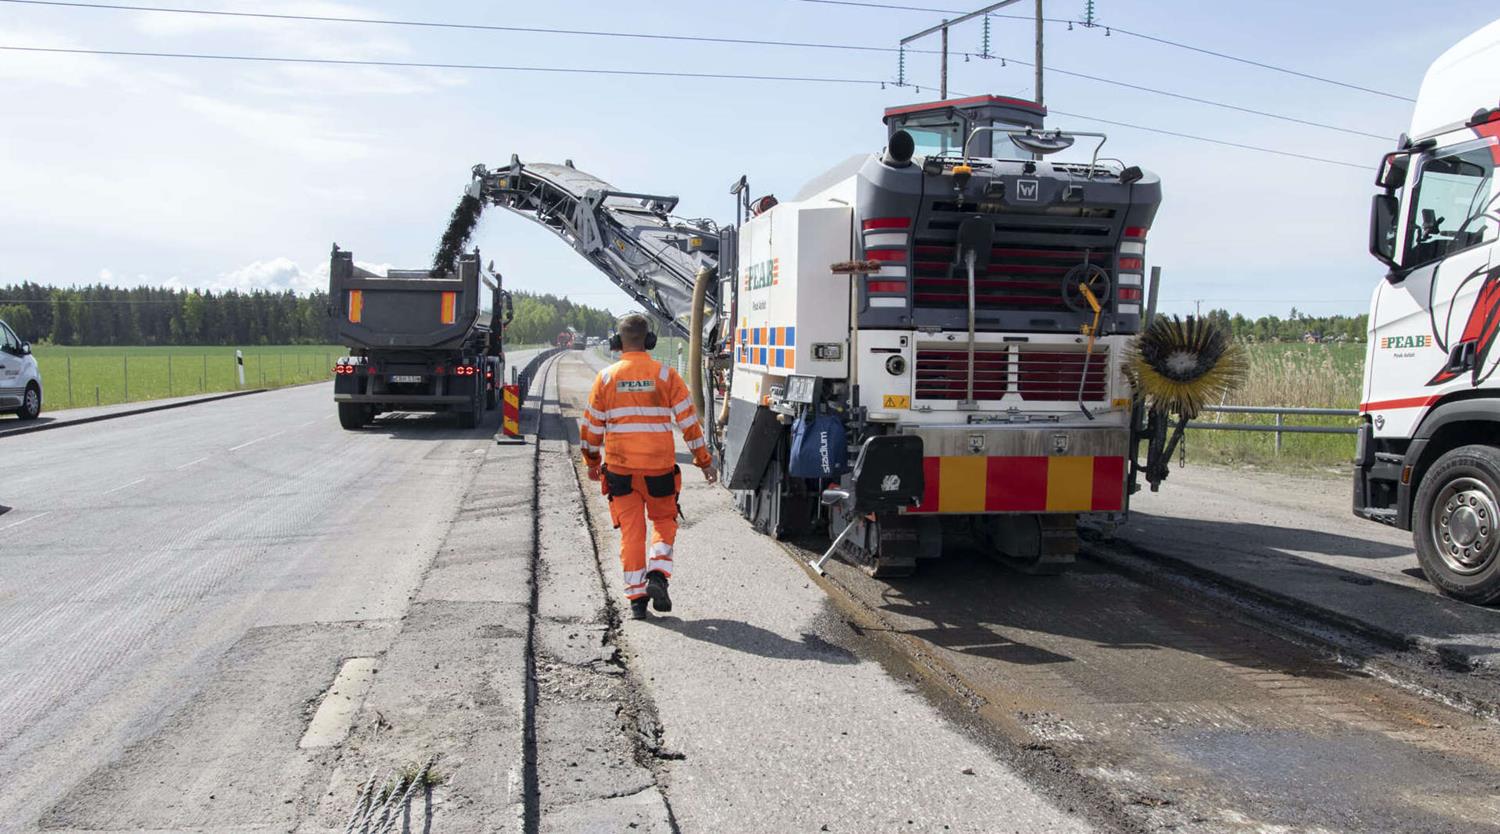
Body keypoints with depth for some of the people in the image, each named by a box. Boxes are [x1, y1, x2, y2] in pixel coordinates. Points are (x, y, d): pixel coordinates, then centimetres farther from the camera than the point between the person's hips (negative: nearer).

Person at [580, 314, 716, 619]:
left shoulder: (606, 377, -1)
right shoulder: (665, 375, -3)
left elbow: (592, 425, 4)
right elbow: (689, 421, -2)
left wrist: (592, 462, 19)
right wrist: (704, 461, 6)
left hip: (619, 467, 1)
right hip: (659, 467, -1)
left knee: (631, 529, 9)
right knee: (664, 520, 18)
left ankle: (636, 594, 9)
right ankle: (658, 573, -2)